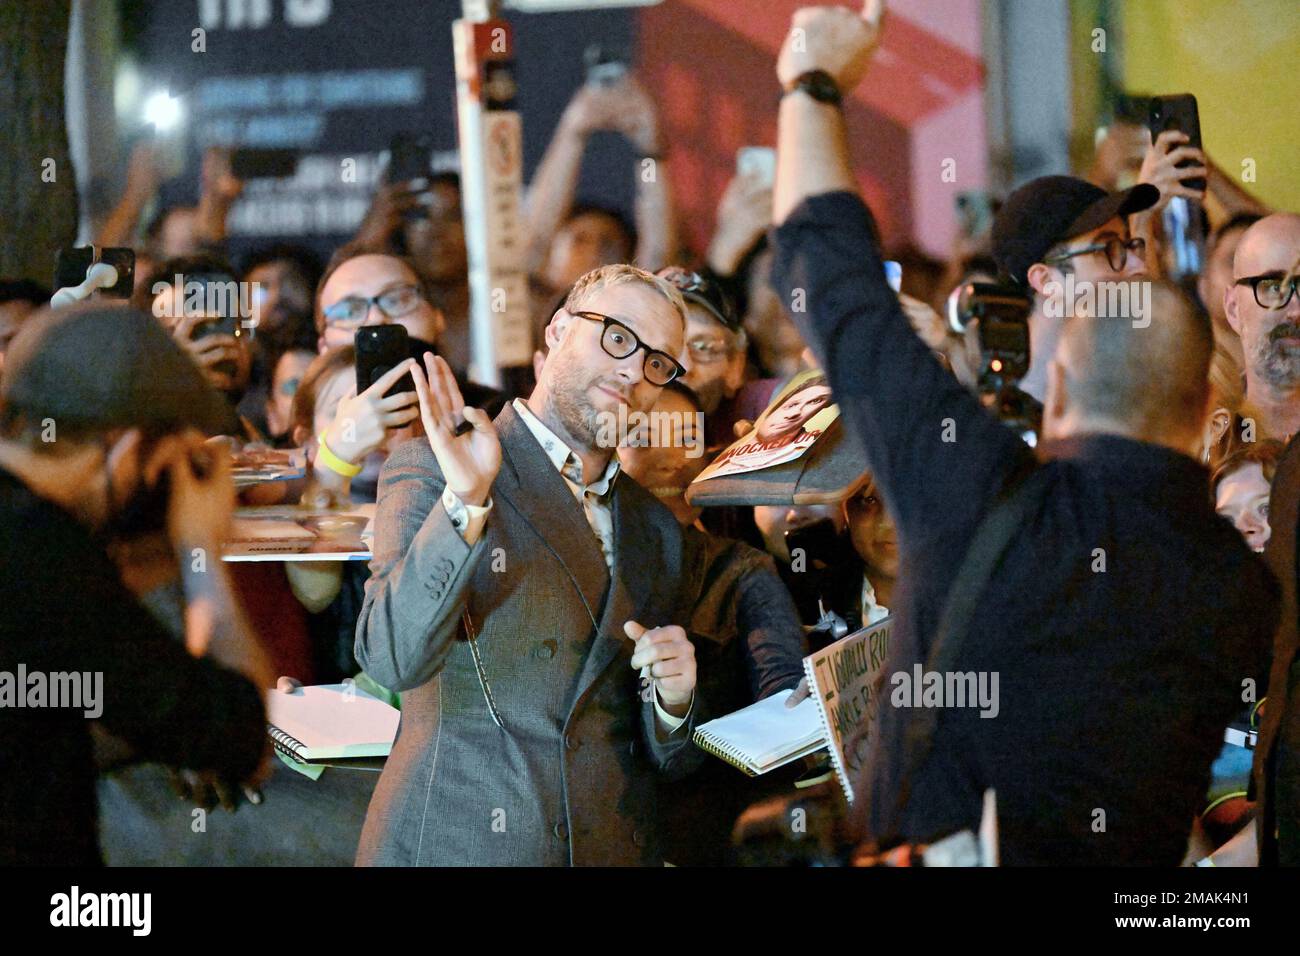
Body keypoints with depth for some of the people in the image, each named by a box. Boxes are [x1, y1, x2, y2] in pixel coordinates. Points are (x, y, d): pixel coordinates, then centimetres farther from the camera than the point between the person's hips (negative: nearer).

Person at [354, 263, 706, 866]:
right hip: (449, 846, -5)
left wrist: (674, 700, -4)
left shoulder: (655, 529, 13)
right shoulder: (429, 471, -2)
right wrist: (465, 502, -27)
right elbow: (391, 658, -18)